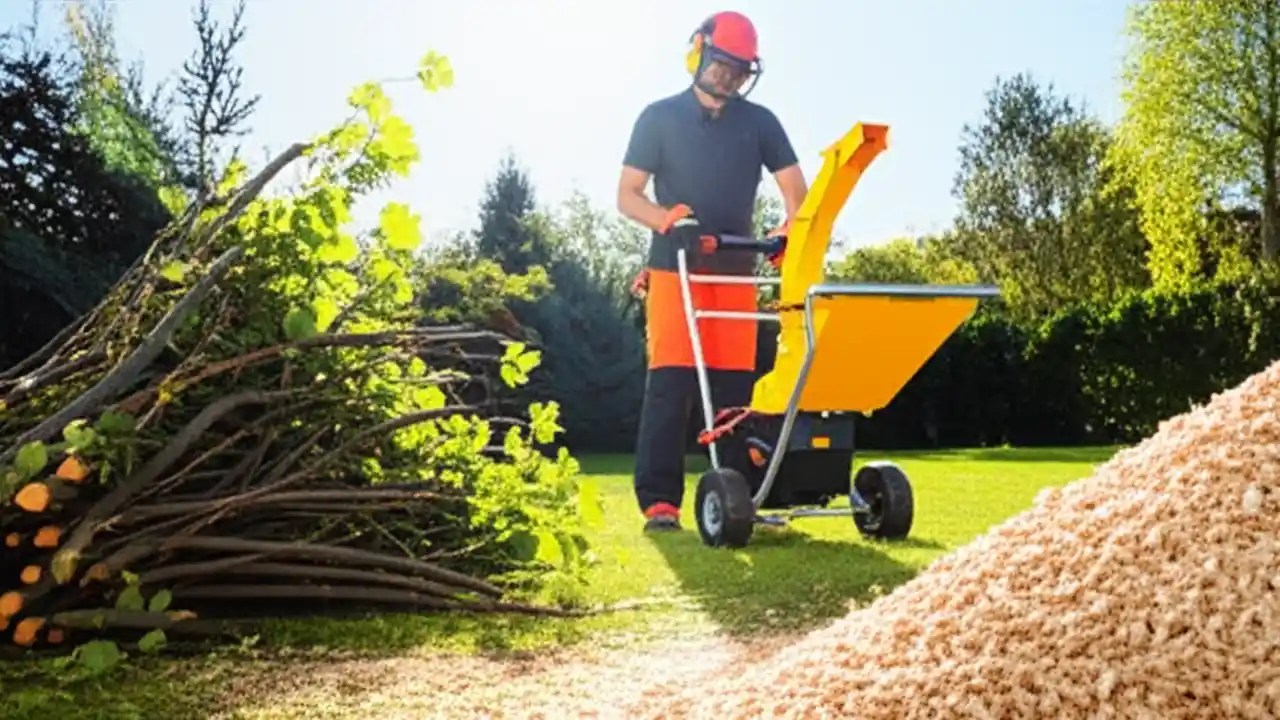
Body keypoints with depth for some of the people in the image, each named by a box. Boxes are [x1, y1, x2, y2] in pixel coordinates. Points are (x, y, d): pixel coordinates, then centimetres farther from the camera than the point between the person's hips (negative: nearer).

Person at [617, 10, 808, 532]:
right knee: (670, 382, -11)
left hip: (736, 270, 3)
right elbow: (627, 196, 2)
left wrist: (791, 232, -14)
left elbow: (796, 193, 7)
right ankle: (659, 500, -10)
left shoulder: (760, 122, 11)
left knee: (734, 384, 2)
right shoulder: (660, 117, 5)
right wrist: (666, 219, -19)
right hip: (674, 267, -3)